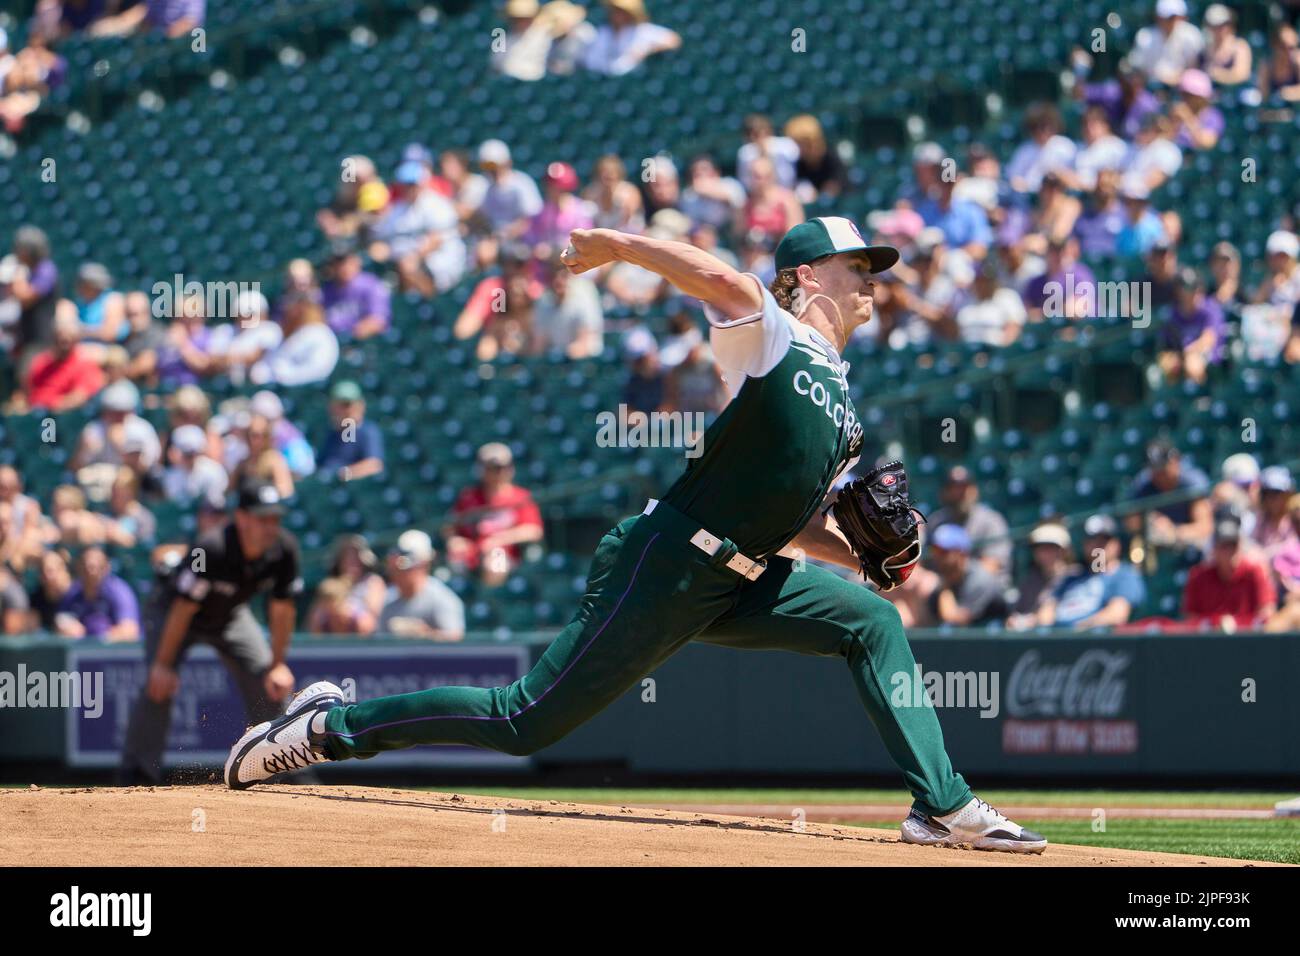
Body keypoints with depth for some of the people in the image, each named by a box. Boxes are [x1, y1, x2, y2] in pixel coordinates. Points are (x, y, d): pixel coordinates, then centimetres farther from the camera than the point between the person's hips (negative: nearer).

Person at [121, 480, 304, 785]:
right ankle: (137, 772, -21)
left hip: (231, 615, 5)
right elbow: (184, 608, -31)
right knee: (159, 684, -24)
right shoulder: (211, 549, -38)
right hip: (171, 609, -5)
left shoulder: (283, 549, -23)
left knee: (273, 685, -2)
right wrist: (163, 664, -28)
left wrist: (278, 665, -6)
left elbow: (282, 609, -9)